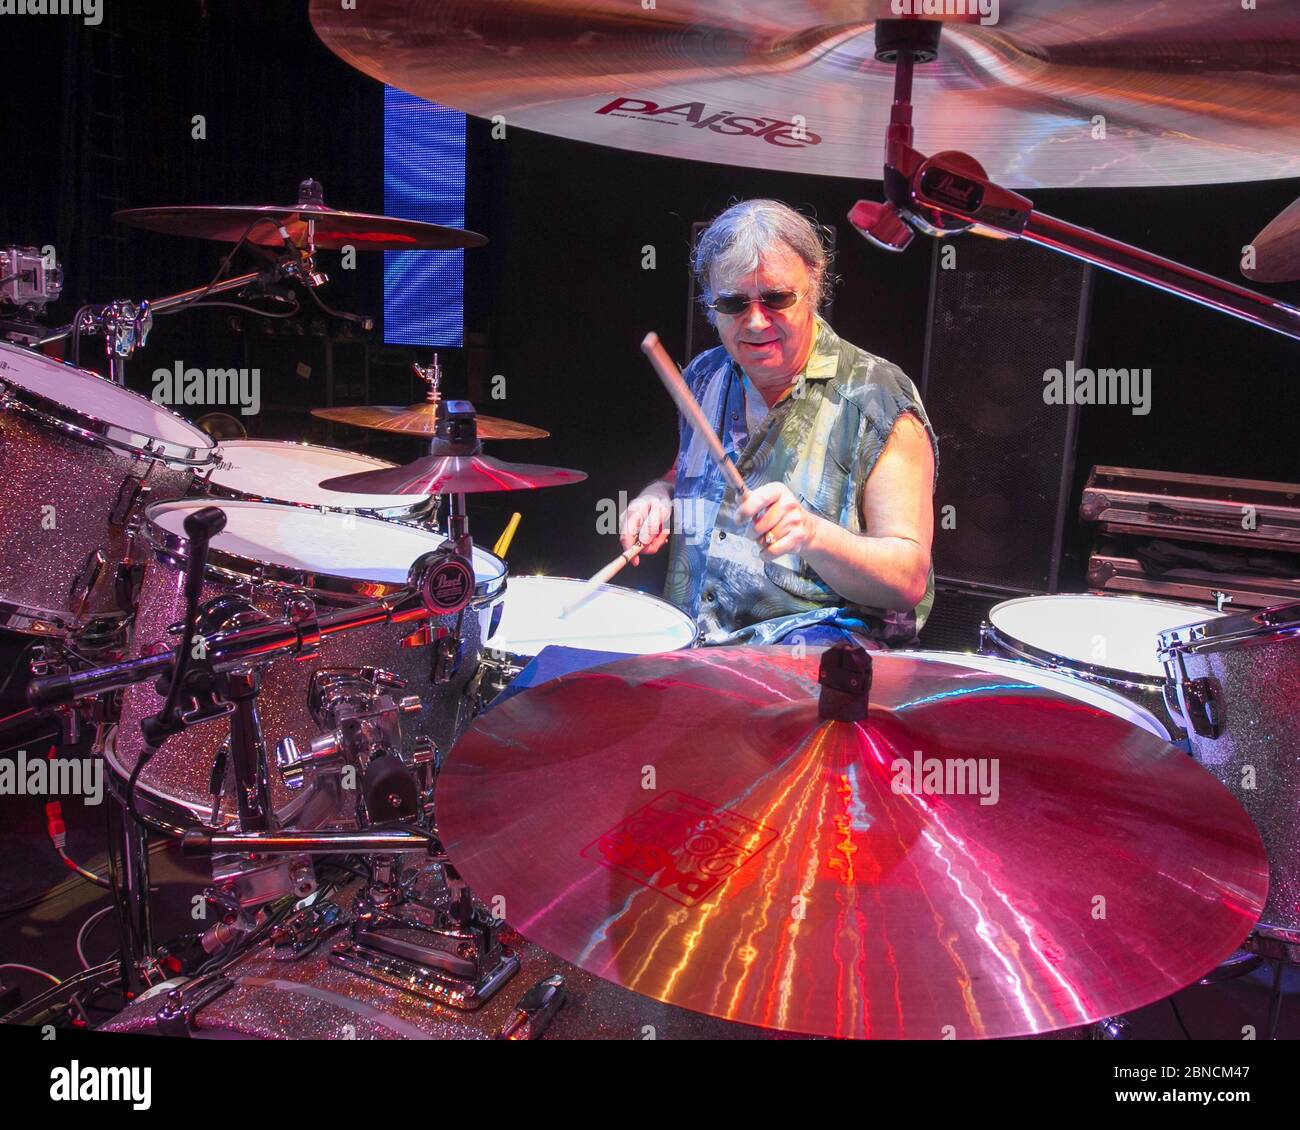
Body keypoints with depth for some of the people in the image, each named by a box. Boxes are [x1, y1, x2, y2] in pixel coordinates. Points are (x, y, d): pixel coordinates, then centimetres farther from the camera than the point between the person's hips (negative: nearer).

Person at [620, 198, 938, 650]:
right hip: (687, 636, 6)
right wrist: (658, 498, 5)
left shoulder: (878, 401, -9)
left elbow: (910, 581, -13)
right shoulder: (705, 377, 10)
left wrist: (811, 533, -31)